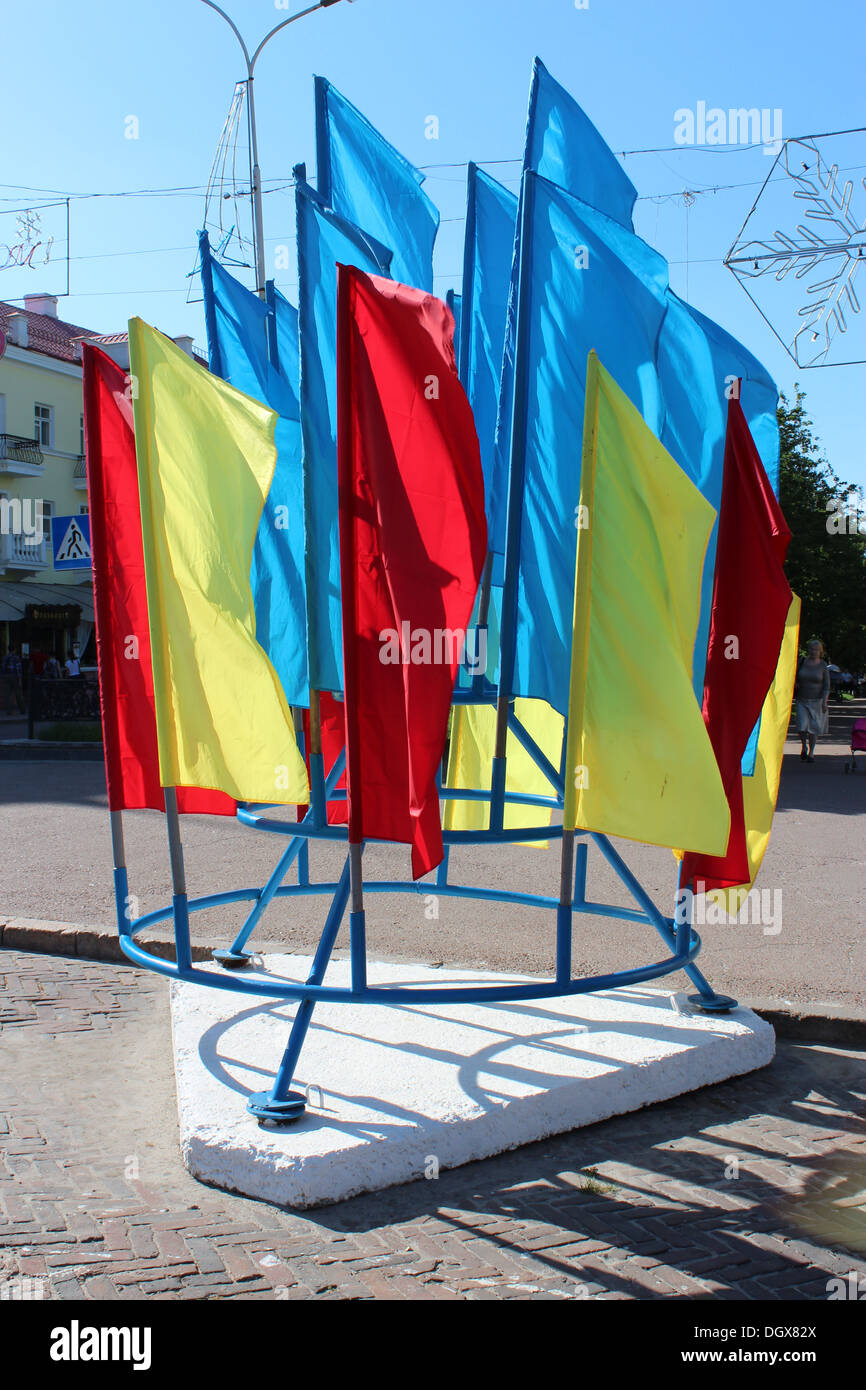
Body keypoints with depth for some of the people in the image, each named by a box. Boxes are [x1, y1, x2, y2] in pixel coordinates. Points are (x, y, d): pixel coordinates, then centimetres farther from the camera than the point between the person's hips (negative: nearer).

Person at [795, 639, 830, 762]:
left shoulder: (823, 665, -3)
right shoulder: (803, 662, 2)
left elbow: (826, 686, -4)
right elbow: (796, 679, 12)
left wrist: (824, 702, -12)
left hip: (817, 701, -1)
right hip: (802, 701, 1)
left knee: (813, 727, 2)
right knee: (802, 726, -10)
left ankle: (811, 752, 18)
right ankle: (804, 746, 17)